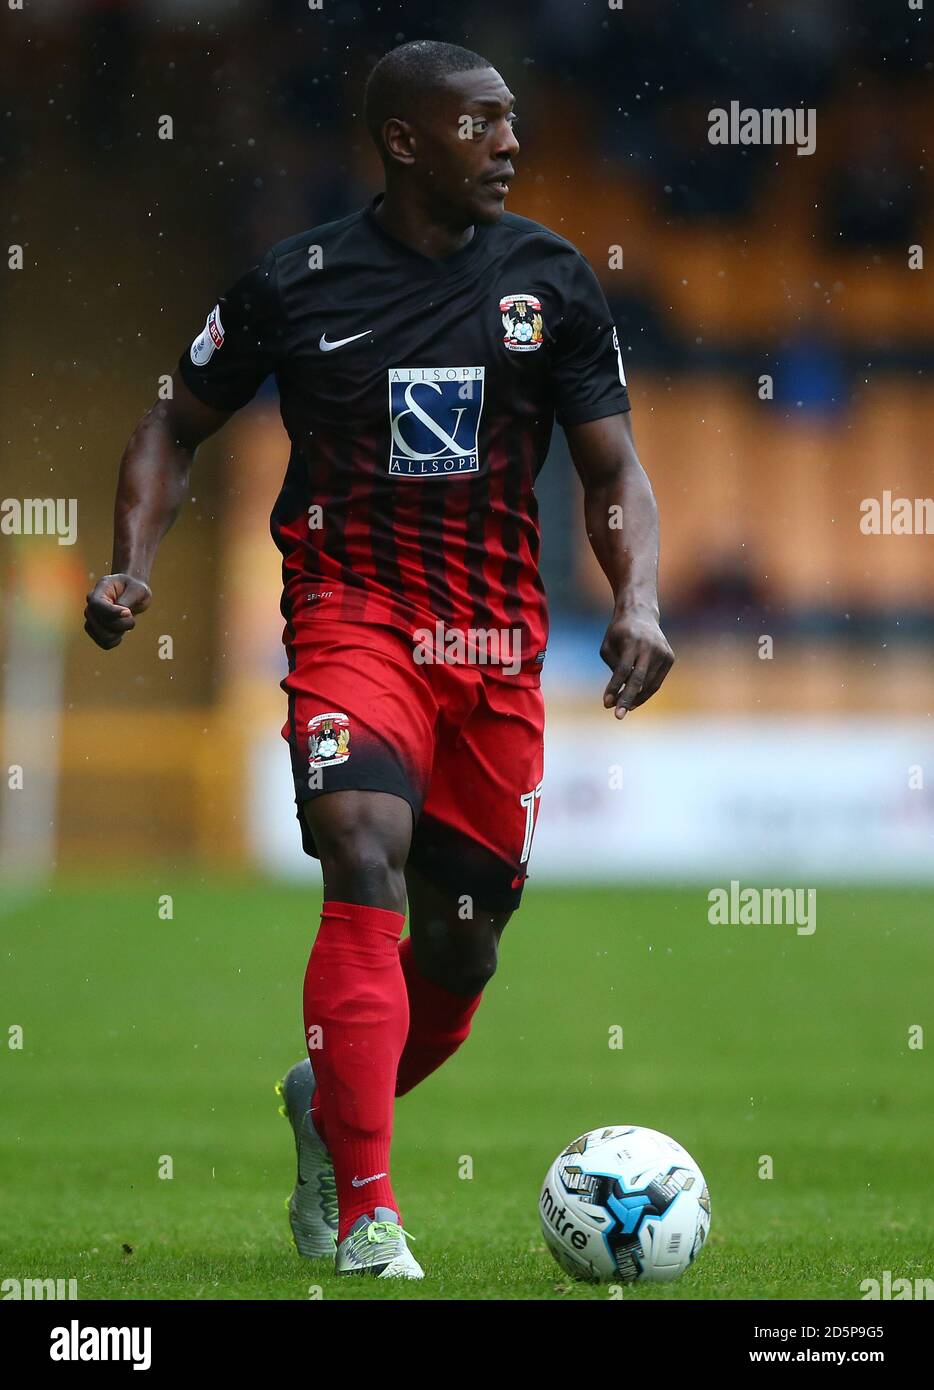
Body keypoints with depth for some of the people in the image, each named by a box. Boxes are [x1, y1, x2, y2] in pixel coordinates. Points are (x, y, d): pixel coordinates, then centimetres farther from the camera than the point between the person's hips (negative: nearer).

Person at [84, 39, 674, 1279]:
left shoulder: (553, 281, 4)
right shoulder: (295, 284, -1)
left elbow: (612, 472, 7)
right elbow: (178, 424, 12)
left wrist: (638, 600, -11)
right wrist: (132, 562, -4)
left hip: (496, 639, 4)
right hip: (350, 612, -3)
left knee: (464, 947, 8)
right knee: (368, 860, -27)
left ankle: (329, 1107, 41)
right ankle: (364, 1215, -27)